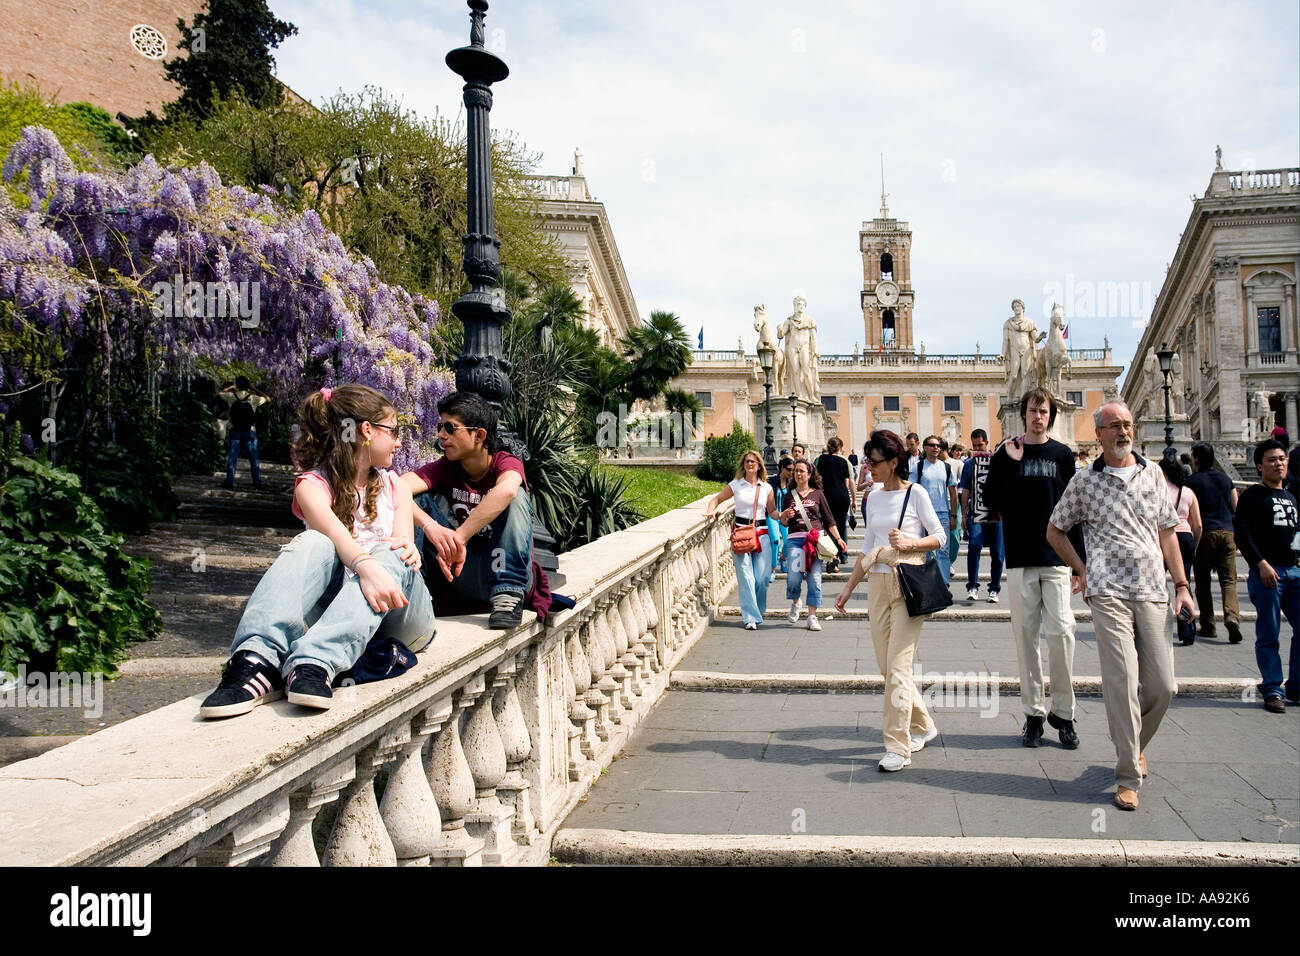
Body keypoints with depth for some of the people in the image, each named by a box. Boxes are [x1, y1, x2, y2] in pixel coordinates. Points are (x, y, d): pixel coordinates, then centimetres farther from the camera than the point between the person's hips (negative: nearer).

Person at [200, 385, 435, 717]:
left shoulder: (394, 488, 18)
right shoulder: (313, 484, 5)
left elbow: (404, 541, 0)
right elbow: (333, 532, -19)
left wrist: (407, 550, -26)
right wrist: (364, 565, -40)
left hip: (399, 617, 2)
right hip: (337, 609, -2)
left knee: (390, 556, -30)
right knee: (314, 543, -29)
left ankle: (316, 665, -51)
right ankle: (259, 660, -51)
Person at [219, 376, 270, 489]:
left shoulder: (231, 396, -2)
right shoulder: (253, 398, -3)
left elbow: (219, 393, 18)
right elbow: (267, 399, 14)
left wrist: (231, 387, 23)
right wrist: (254, 389, 13)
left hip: (235, 430, 0)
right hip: (250, 431, 0)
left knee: (232, 457, 2)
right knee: (254, 458, 5)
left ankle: (229, 480, -2)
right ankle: (257, 482, 5)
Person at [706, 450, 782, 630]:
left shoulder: (766, 488, 10)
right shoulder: (736, 485, 6)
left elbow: (772, 512, 14)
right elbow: (717, 498, 15)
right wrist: (710, 511, -4)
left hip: (762, 533, 2)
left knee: (762, 577, -2)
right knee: (746, 577, -7)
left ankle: (757, 610, 20)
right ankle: (751, 618, -3)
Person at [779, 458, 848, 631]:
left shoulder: (817, 494, 8)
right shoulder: (789, 495, 10)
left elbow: (829, 519, 11)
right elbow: (784, 523, 13)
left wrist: (838, 538, 5)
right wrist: (785, 516, -9)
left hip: (816, 538, 0)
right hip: (795, 539, 0)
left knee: (814, 578, -2)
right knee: (793, 577, -14)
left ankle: (812, 616, 7)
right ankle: (796, 602, 17)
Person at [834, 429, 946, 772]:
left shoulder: (915, 494, -4)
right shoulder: (874, 497, 12)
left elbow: (940, 537, -1)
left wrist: (910, 543, -18)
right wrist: (849, 587, 16)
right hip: (877, 584, 6)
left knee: (898, 665, -9)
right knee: (886, 665, 8)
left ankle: (898, 747, -4)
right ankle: (922, 725, 27)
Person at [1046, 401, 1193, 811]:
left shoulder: (1152, 474, 13)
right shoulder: (1084, 482, 5)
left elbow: (1167, 531, 15)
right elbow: (1054, 531, 15)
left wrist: (1181, 584, 9)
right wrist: (1081, 570, 6)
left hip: (1152, 592, 3)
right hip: (1108, 592, -3)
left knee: (1162, 685, 4)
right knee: (1122, 681, -9)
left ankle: (1135, 744, 32)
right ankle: (1128, 776, -1)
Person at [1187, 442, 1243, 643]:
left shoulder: (1192, 481, -2)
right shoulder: (1225, 478, 13)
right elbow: (1236, 509, 15)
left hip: (1205, 534, -3)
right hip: (1227, 532, 3)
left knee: (1202, 581, 7)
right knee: (1229, 579, 2)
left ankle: (1207, 625, 8)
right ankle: (1232, 616, -20)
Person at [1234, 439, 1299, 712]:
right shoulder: (1253, 495, 0)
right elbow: (1242, 533, -9)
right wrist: (1261, 563, -17)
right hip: (1267, 571, -6)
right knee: (1269, 635, -3)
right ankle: (1273, 690, 4)